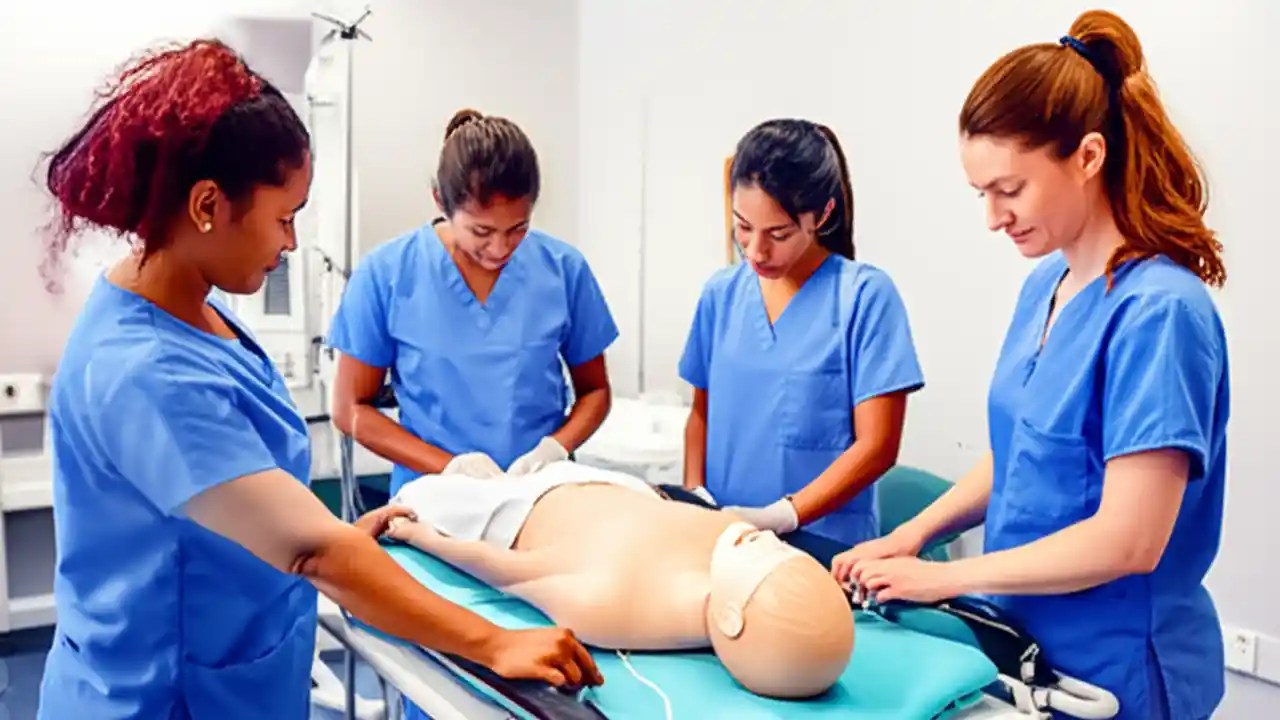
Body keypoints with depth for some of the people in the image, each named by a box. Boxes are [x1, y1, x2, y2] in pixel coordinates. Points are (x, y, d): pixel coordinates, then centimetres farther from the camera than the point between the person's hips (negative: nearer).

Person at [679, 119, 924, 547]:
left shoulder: (865, 295, -8)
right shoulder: (720, 294, 4)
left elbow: (876, 446, -10)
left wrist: (782, 515, -19)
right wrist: (693, 495, -2)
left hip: (825, 544, -3)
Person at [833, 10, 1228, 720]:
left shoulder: (1158, 309, -22)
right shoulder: (1044, 285, 2)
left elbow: (1128, 540, -24)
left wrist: (947, 576, -18)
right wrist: (916, 530, -3)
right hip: (1026, 640, 7)